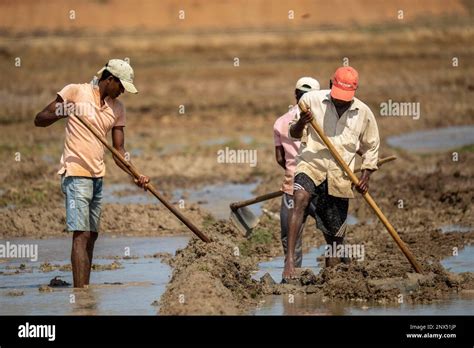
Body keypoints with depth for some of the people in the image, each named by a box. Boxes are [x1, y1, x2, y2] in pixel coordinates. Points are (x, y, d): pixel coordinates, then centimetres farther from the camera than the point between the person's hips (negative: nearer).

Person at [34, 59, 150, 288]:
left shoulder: (117, 108, 11)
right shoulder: (75, 92, -6)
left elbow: (118, 151, 11)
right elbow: (40, 120, -4)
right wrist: (60, 112, -24)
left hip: (97, 176, 7)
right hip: (76, 174, -7)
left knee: (91, 235, 8)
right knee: (81, 235, -14)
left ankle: (84, 289, 12)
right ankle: (80, 290, -18)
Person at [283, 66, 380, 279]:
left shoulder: (364, 113, 6)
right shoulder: (312, 100, 0)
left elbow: (371, 147, 20)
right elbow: (294, 134, 5)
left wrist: (366, 176, 7)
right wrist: (300, 123, -18)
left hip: (340, 177, 3)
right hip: (311, 165, -3)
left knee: (335, 233, 7)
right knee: (300, 198, -33)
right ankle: (290, 260, -37)